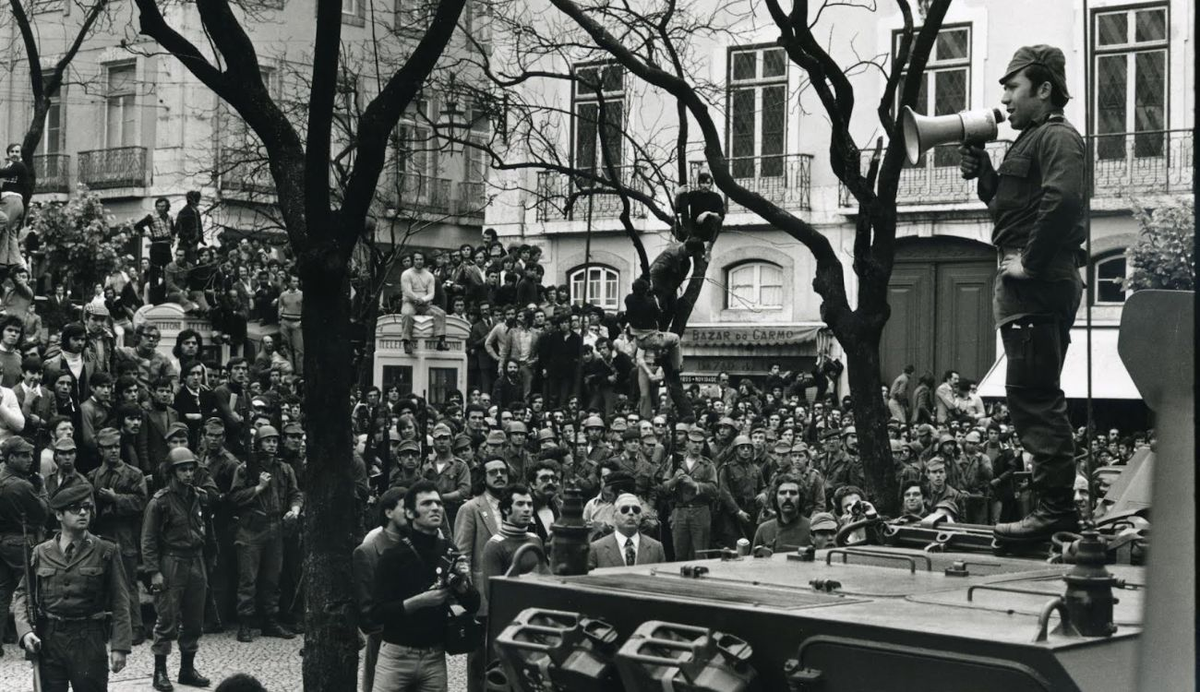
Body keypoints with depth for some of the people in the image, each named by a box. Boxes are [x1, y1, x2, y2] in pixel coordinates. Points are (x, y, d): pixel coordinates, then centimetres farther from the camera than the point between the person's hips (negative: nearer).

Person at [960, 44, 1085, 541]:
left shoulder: (1057, 137, -10)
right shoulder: (1032, 139, 23)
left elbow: (1062, 200, -27)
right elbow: (1006, 205, 25)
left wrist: (1030, 263, -24)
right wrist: (981, 170, 10)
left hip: (1037, 283, -11)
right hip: (1031, 282, 11)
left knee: (1034, 395, -11)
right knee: (1036, 395, 13)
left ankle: (1055, 510, -9)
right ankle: (1057, 508, 19)